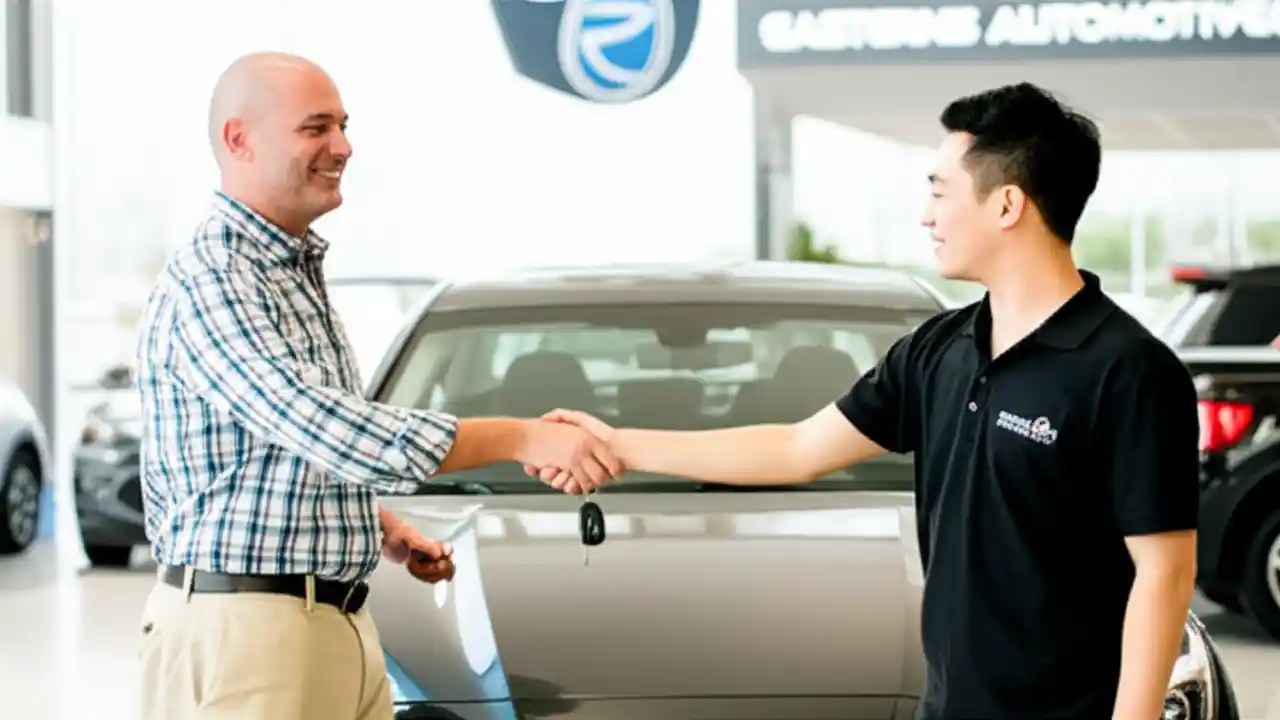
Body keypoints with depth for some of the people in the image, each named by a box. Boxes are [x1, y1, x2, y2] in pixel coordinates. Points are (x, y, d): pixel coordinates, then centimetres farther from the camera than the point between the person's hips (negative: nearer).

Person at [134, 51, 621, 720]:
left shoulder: (299, 270, 15)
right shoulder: (206, 282, -15)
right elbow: (334, 434, -24)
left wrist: (387, 529, 11)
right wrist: (525, 438, -22)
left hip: (340, 626, 9)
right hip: (242, 627, -9)